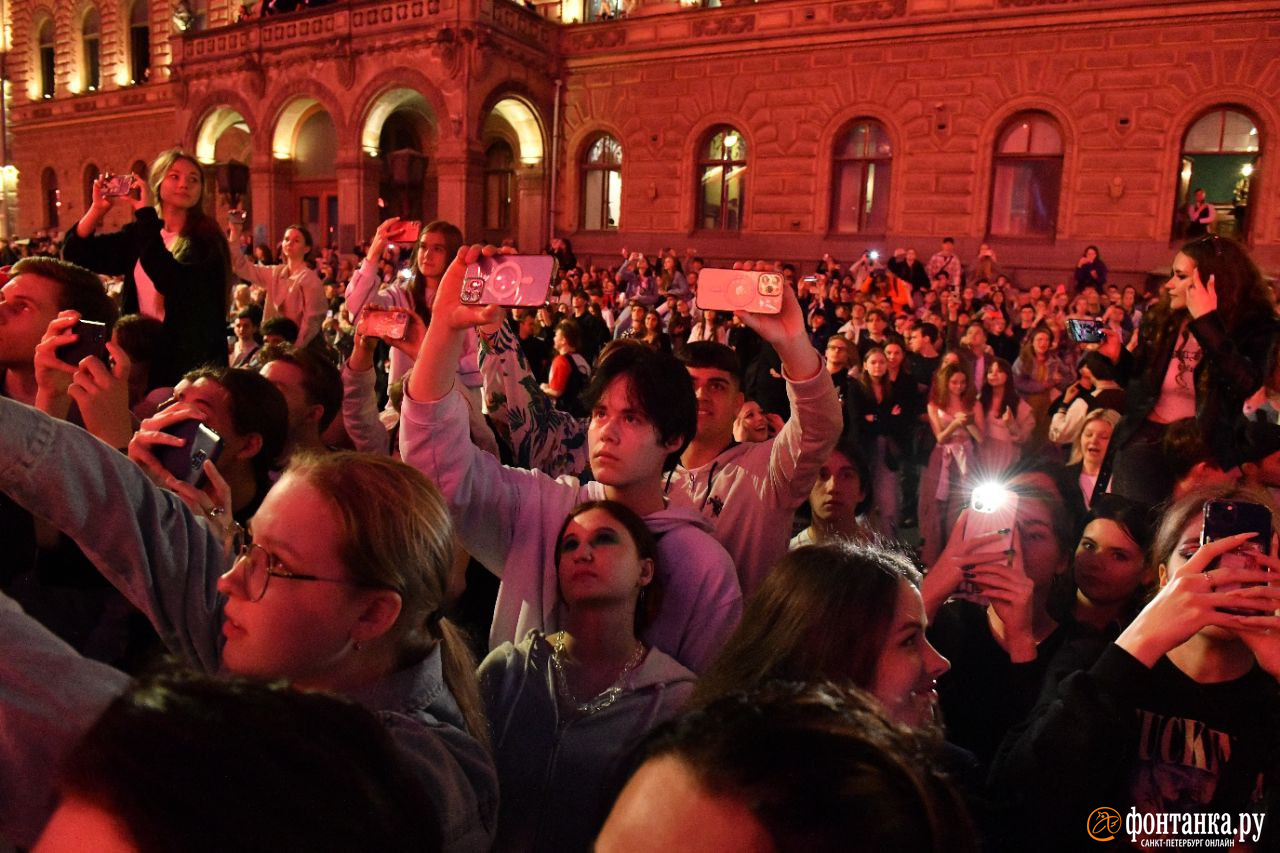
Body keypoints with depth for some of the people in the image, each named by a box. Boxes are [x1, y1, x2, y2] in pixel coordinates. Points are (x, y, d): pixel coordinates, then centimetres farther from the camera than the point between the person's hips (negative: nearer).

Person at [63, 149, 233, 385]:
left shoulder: (205, 238, -8)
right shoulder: (137, 233, 7)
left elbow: (171, 281, -25)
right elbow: (75, 255, 6)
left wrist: (146, 213, -21)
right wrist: (97, 209, -9)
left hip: (192, 357, -5)